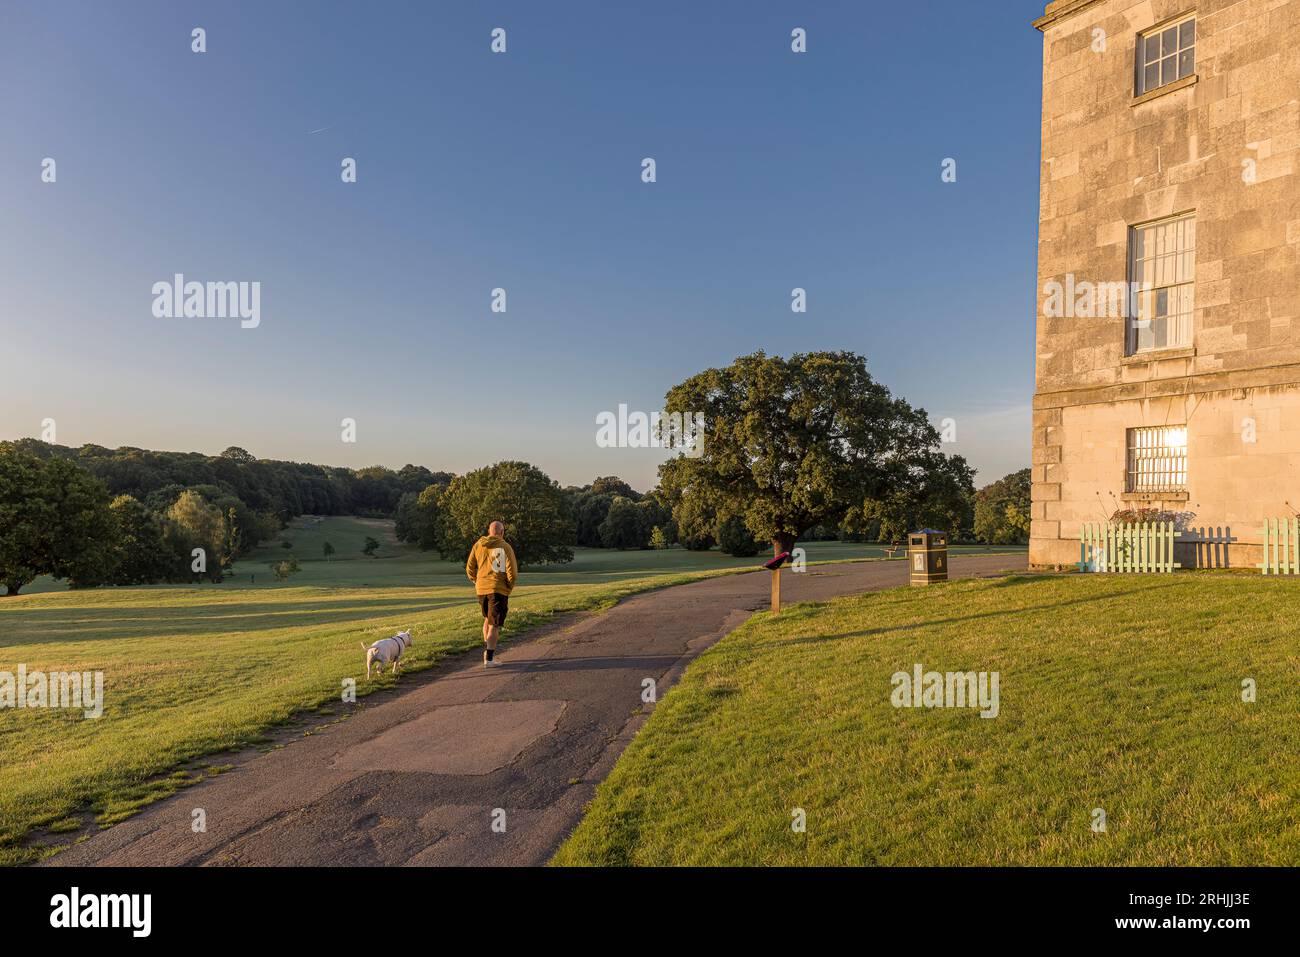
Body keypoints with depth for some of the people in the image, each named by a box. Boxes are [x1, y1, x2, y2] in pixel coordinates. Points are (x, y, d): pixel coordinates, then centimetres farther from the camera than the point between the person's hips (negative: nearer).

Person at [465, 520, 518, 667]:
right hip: (499, 589, -4)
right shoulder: (505, 547, -7)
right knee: (494, 624, 1)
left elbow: (469, 569, 9)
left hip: (481, 589, 4)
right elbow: (512, 572, -11)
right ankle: (488, 657, -4)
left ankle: (488, 650, 26)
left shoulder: (478, 545, 6)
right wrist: (509, 589, 3)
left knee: (487, 619, 24)